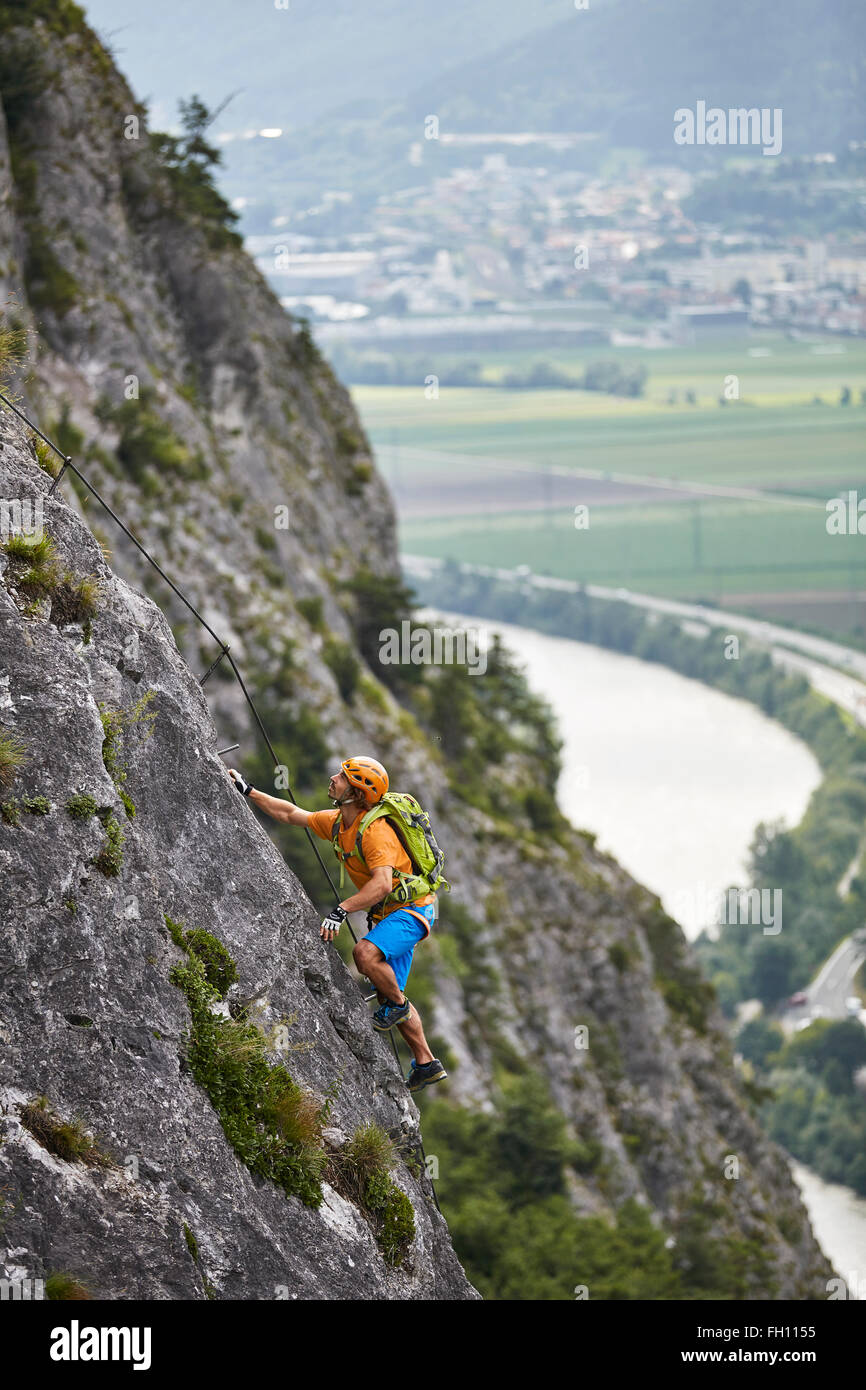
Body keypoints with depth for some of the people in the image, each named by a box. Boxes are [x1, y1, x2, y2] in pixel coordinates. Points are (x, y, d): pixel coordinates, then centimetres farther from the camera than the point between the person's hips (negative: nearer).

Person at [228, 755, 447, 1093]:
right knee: (389, 994, 9)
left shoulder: (375, 831, -27)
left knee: (365, 953, -33)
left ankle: (398, 1005, -6)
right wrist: (247, 791, 11)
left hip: (412, 908, -9)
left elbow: (382, 884, -38)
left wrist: (341, 910, -44)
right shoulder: (337, 823, 2)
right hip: (388, 913, 9)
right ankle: (426, 1063, 17)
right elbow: (290, 813, 13)